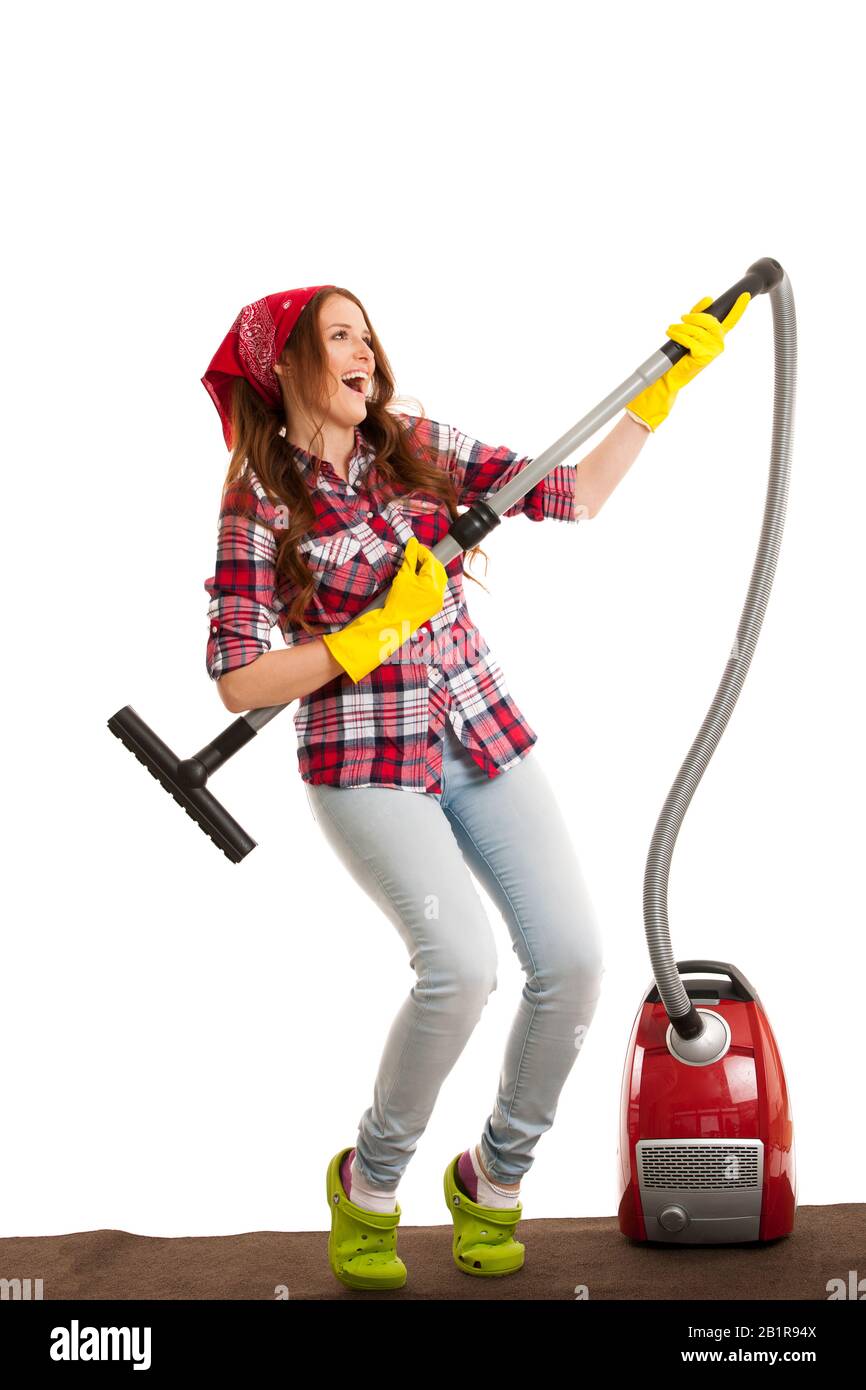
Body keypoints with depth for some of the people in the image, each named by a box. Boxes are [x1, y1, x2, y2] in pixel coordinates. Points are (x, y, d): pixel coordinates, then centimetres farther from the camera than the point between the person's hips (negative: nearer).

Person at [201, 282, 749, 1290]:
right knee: (461, 961, -25)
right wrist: (377, 633, -17)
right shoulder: (261, 506, -6)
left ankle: (494, 1178, 15)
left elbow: (571, 497, 7)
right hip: (366, 765, -5)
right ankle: (369, 1184, 2)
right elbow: (238, 684, -11)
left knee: (573, 956, -10)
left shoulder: (420, 449, 6)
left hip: (484, 739, 5)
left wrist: (667, 385, 5)